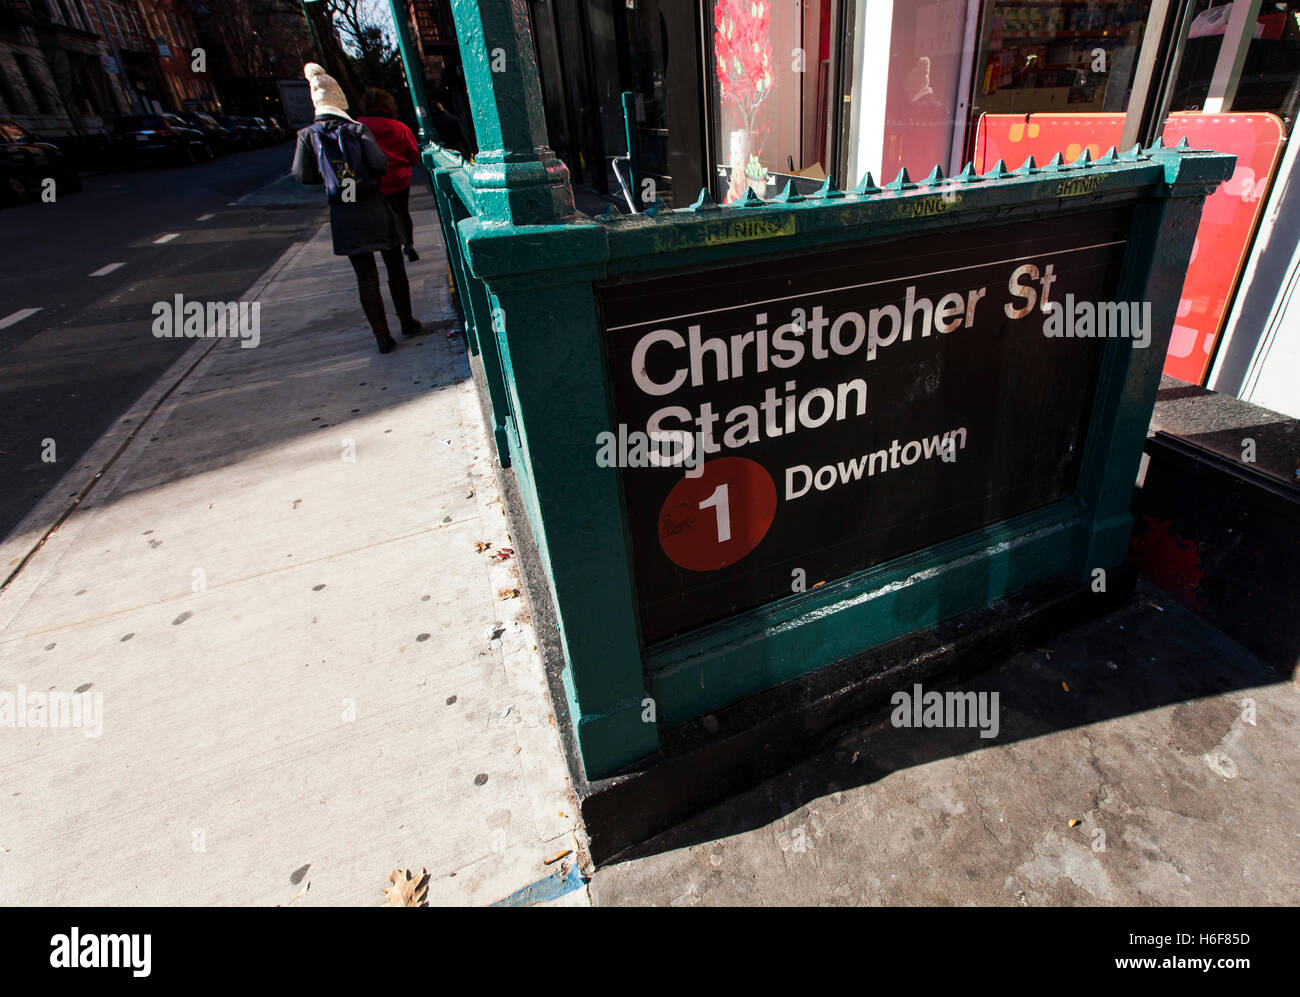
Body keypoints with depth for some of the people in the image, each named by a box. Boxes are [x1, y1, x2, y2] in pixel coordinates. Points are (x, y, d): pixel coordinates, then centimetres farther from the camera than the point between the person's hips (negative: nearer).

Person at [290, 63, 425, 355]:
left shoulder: (308, 135, -1)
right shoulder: (357, 129, -6)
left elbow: (302, 175, -3)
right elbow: (380, 164, -15)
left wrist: (330, 175, 14)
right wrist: (367, 171, 7)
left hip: (343, 216, 2)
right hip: (374, 209, -1)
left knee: (366, 278, 6)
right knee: (395, 269, 14)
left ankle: (382, 336, 6)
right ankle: (407, 322, 23)